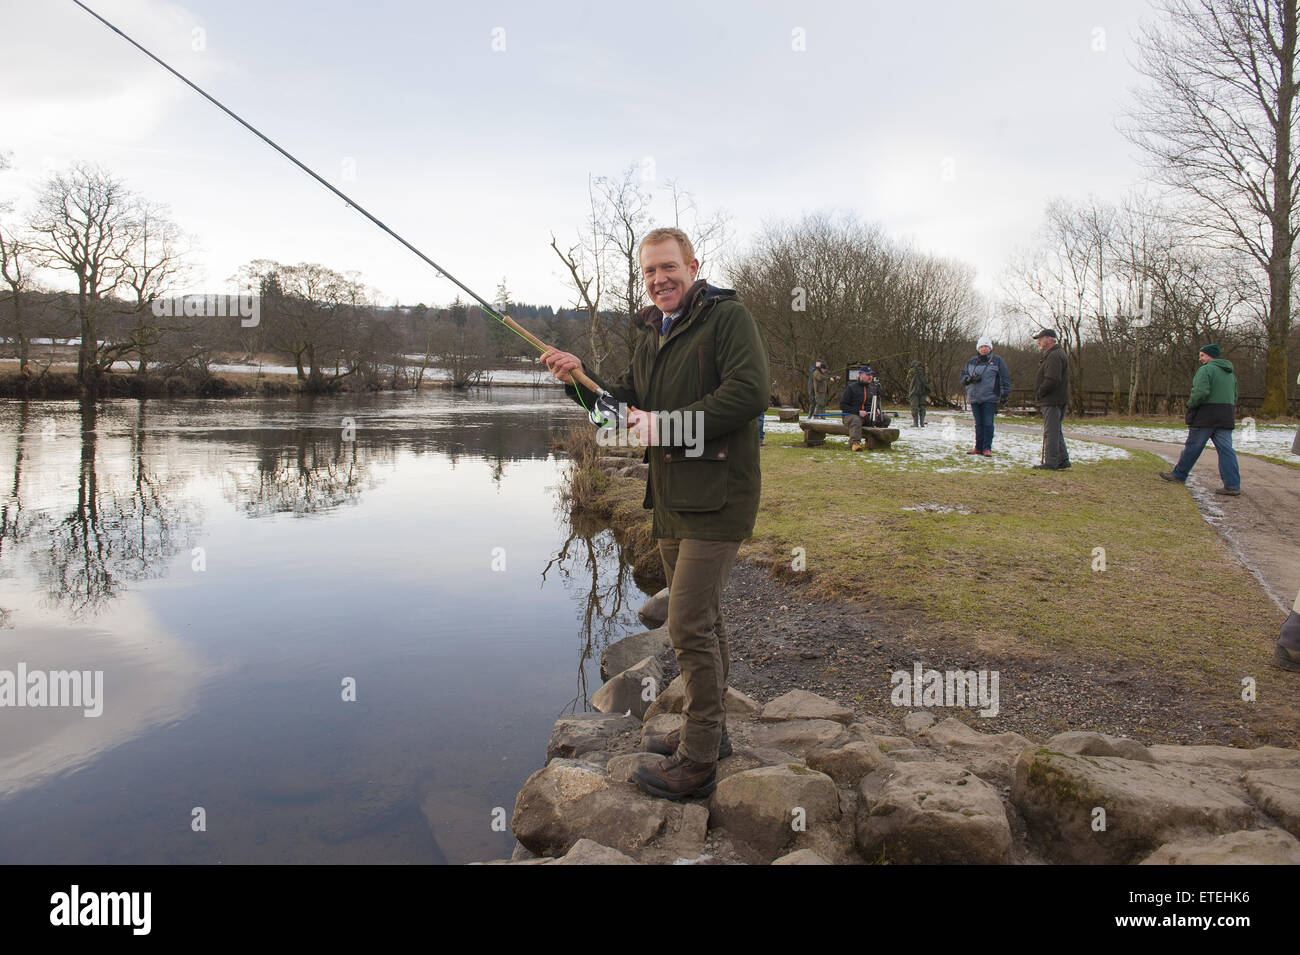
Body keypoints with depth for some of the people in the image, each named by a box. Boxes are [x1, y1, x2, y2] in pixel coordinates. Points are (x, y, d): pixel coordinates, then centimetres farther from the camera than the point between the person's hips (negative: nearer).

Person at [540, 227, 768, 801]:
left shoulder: (727, 317, -9)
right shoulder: (652, 336, 17)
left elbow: (749, 392, -22)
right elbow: (629, 403, 20)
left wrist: (668, 424, -20)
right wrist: (580, 379, 3)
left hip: (716, 500, -9)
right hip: (672, 500, 9)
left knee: (689, 628, -8)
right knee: (702, 620, 18)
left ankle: (698, 763, 4)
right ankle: (708, 731, 33)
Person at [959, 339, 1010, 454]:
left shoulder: (997, 360, 5)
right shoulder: (971, 362, 15)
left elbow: (1005, 378, 3)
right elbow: (963, 376, 14)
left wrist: (1005, 394, -4)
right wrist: (970, 378, -8)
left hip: (990, 398, -4)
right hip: (974, 398, 4)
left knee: (988, 423, -7)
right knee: (978, 424, 8)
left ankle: (987, 448, -3)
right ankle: (978, 447, 12)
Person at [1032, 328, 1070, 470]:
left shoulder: (1054, 356, -16)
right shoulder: (1052, 355, 20)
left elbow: (1052, 380, -25)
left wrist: (1039, 392, -12)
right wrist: (1040, 392, 13)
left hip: (1052, 401, -11)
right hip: (1058, 400, 11)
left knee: (1051, 432, -8)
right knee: (1056, 431, 16)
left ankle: (1050, 462, -6)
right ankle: (1063, 460, 21)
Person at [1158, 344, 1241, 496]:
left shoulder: (1205, 370, -9)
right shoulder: (1230, 373, 19)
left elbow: (1201, 392, -22)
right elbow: (1234, 397, 21)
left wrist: (1190, 404, -6)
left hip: (1206, 415, -7)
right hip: (1226, 418, 7)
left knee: (1193, 446, 5)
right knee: (1226, 449, 1)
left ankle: (1179, 474, 19)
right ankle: (1232, 485, -5)